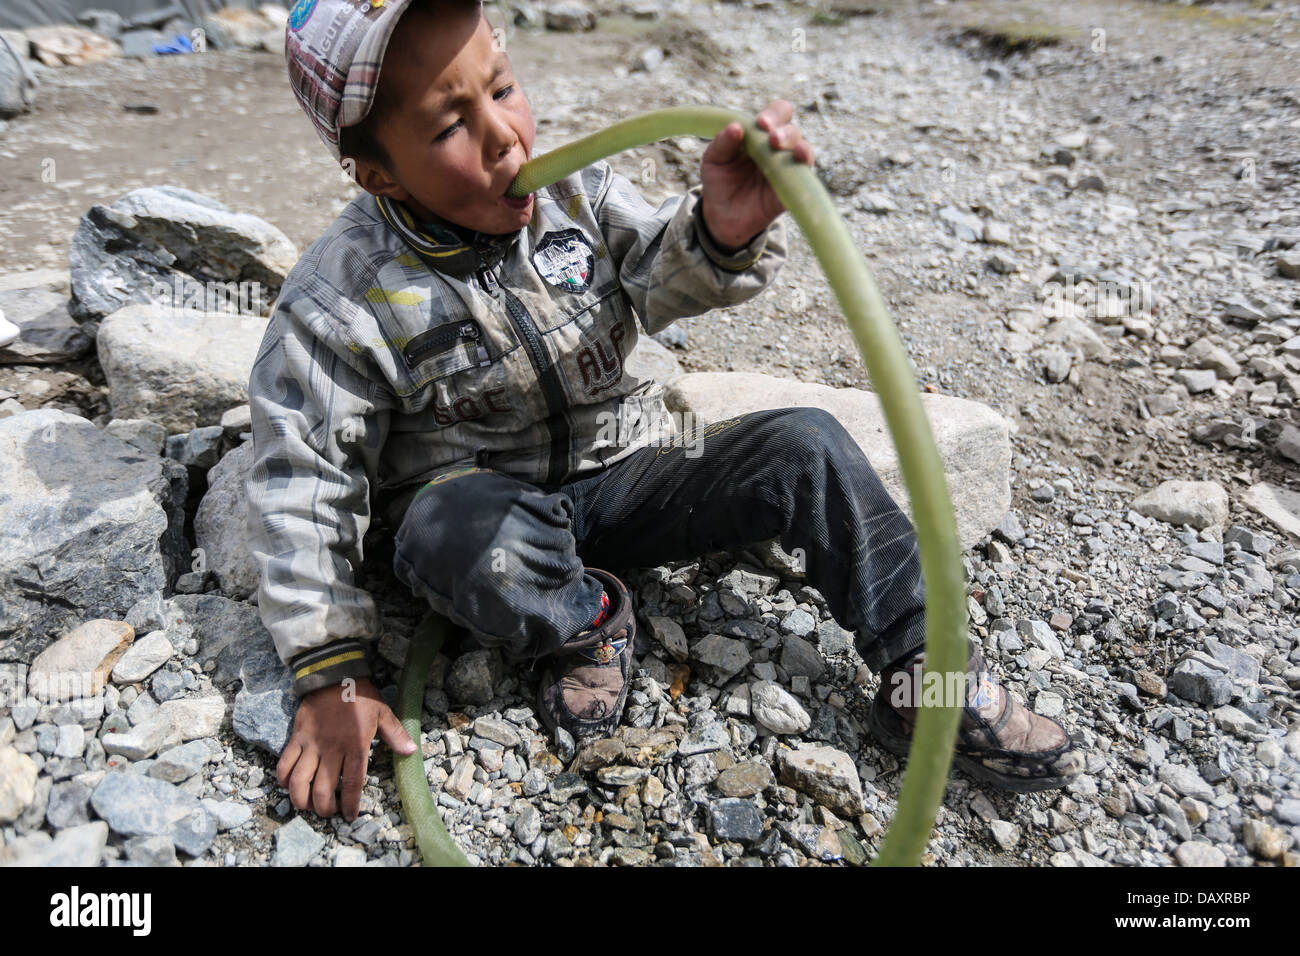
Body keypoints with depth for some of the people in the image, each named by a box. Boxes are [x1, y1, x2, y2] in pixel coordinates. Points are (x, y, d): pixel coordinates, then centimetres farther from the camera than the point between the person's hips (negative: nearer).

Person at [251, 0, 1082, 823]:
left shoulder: (572, 185, -6)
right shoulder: (339, 301, -15)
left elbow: (658, 283, -12)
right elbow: (303, 490, -12)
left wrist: (723, 231, -38)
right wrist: (331, 675, -13)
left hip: (624, 472, 3)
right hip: (487, 501, -2)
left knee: (804, 445, -16)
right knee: (459, 534, -39)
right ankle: (587, 620, -6)